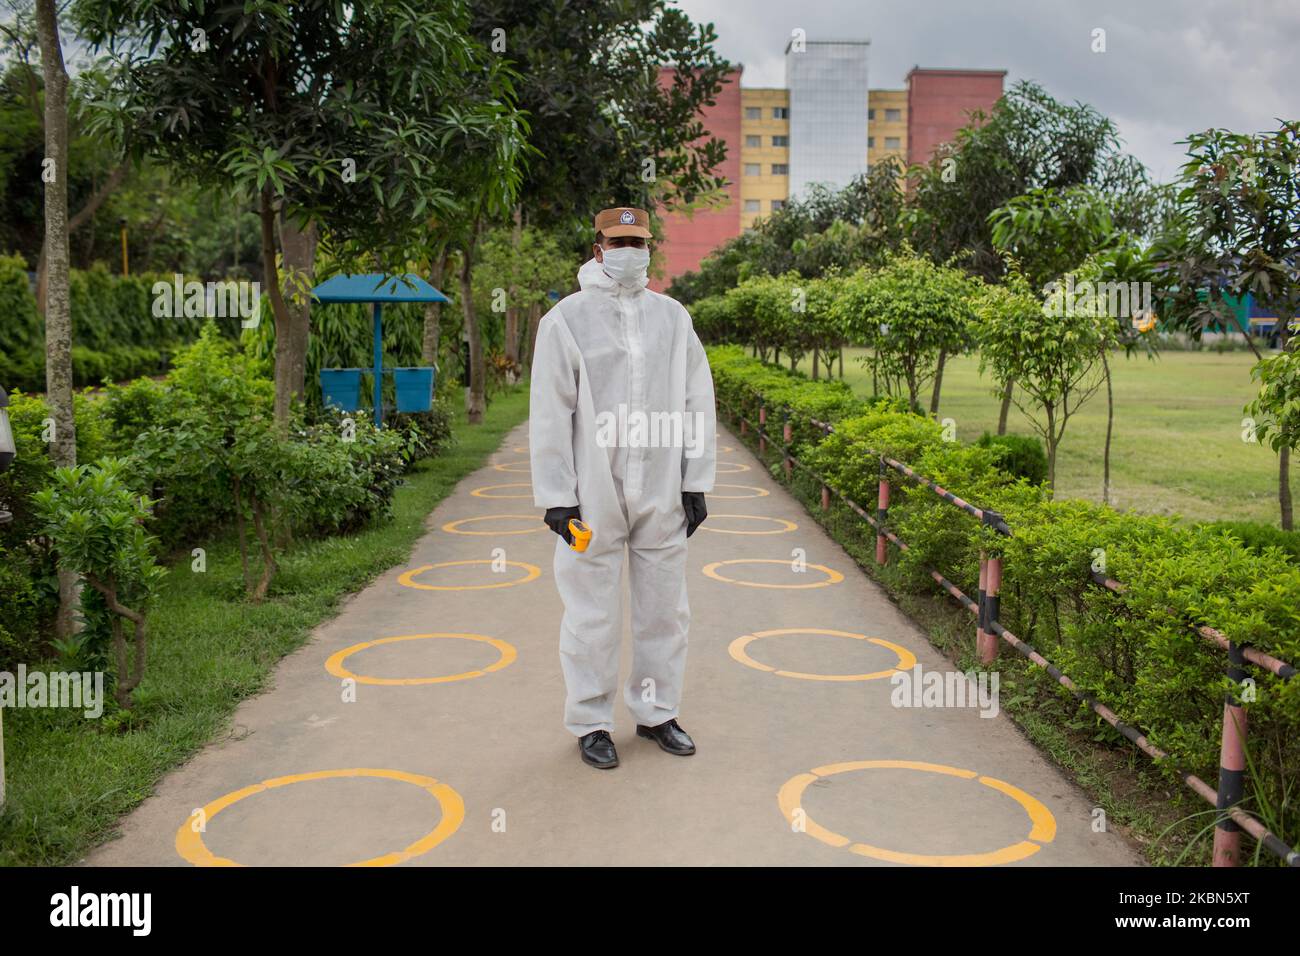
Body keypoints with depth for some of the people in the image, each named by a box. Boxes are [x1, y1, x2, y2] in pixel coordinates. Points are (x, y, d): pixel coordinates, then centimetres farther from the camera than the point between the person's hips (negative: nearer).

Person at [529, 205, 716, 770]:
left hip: (662, 495, 4)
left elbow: (698, 403, 10)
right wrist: (556, 497, -8)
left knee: (664, 609, 11)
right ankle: (591, 723, 19)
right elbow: (550, 415, -4)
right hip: (593, 496, -3)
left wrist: (696, 483, 4)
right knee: (593, 616, 4)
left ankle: (656, 712, 28)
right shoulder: (566, 320, -1)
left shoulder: (673, 317, 9)